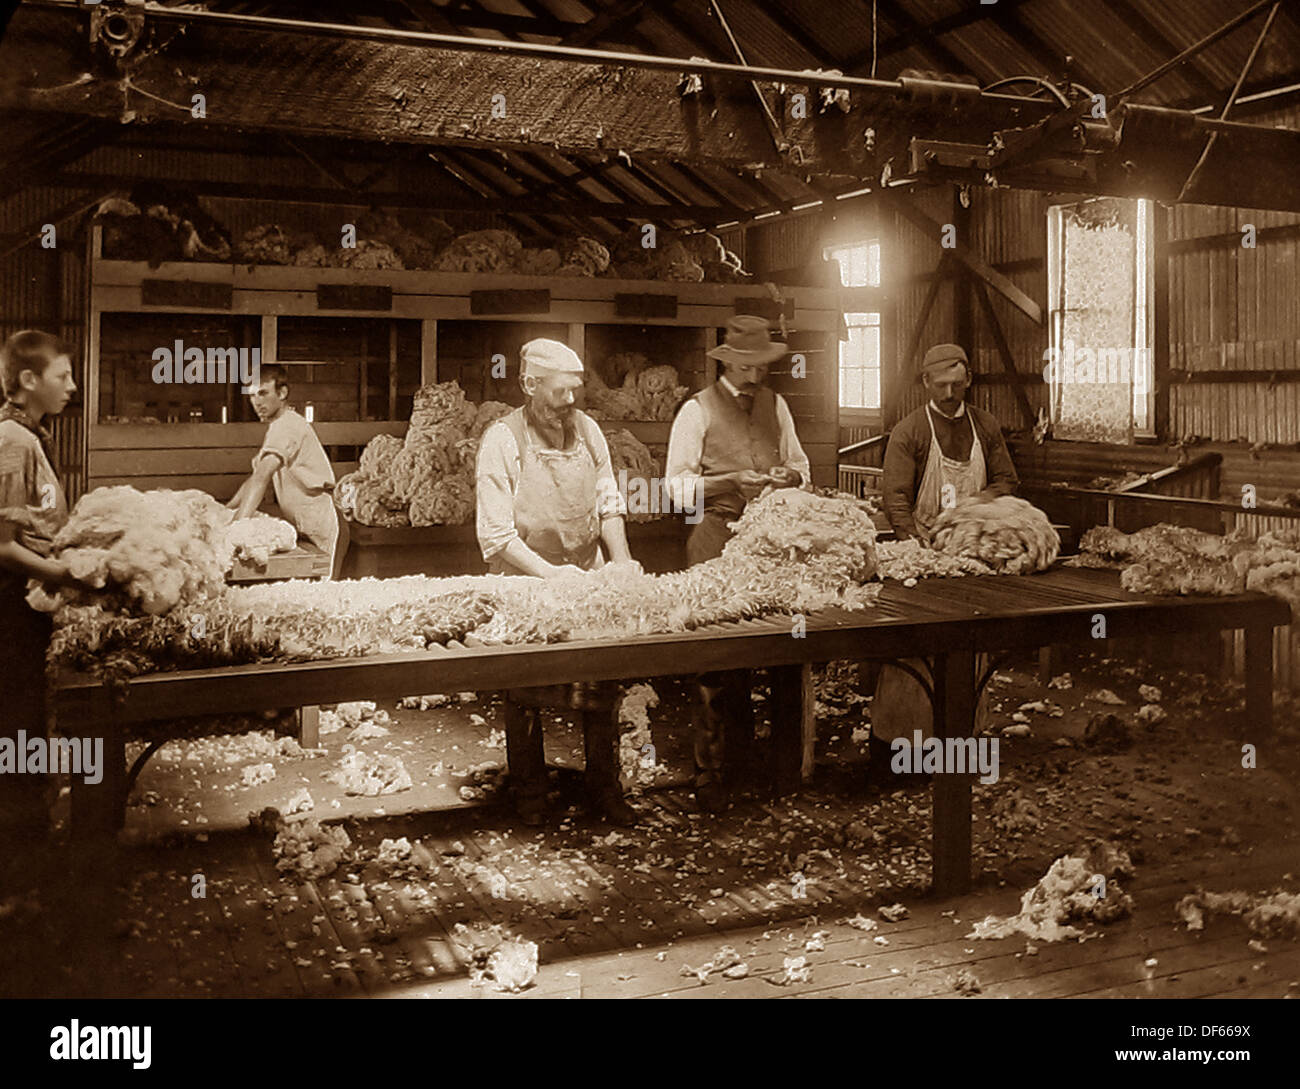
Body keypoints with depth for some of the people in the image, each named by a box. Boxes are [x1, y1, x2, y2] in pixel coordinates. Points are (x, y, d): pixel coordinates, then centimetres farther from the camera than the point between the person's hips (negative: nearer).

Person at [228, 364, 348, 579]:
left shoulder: (287, 425, -16)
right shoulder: (278, 426, 17)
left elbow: (262, 477, -28)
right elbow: (255, 479, 21)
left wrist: (236, 526, -35)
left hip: (324, 529, -10)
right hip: (305, 529, 10)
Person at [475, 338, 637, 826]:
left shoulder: (588, 429, 2)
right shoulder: (501, 441, -13)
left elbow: (608, 502, 12)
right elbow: (496, 536, -14)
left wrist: (622, 560, -2)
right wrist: (550, 573, -22)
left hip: (588, 579, 4)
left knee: (603, 689, 6)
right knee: (524, 696, 8)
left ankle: (605, 788, 22)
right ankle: (529, 796, 24)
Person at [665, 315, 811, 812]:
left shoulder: (776, 405, 15)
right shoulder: (698, 410, -1)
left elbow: (800, 465, 22)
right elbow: (677, 484, -4)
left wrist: (790, 475, -1)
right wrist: (731, 481, -17)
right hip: (717, 540, -4)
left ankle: (742, 759, 16)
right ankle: (709, 774, 2)